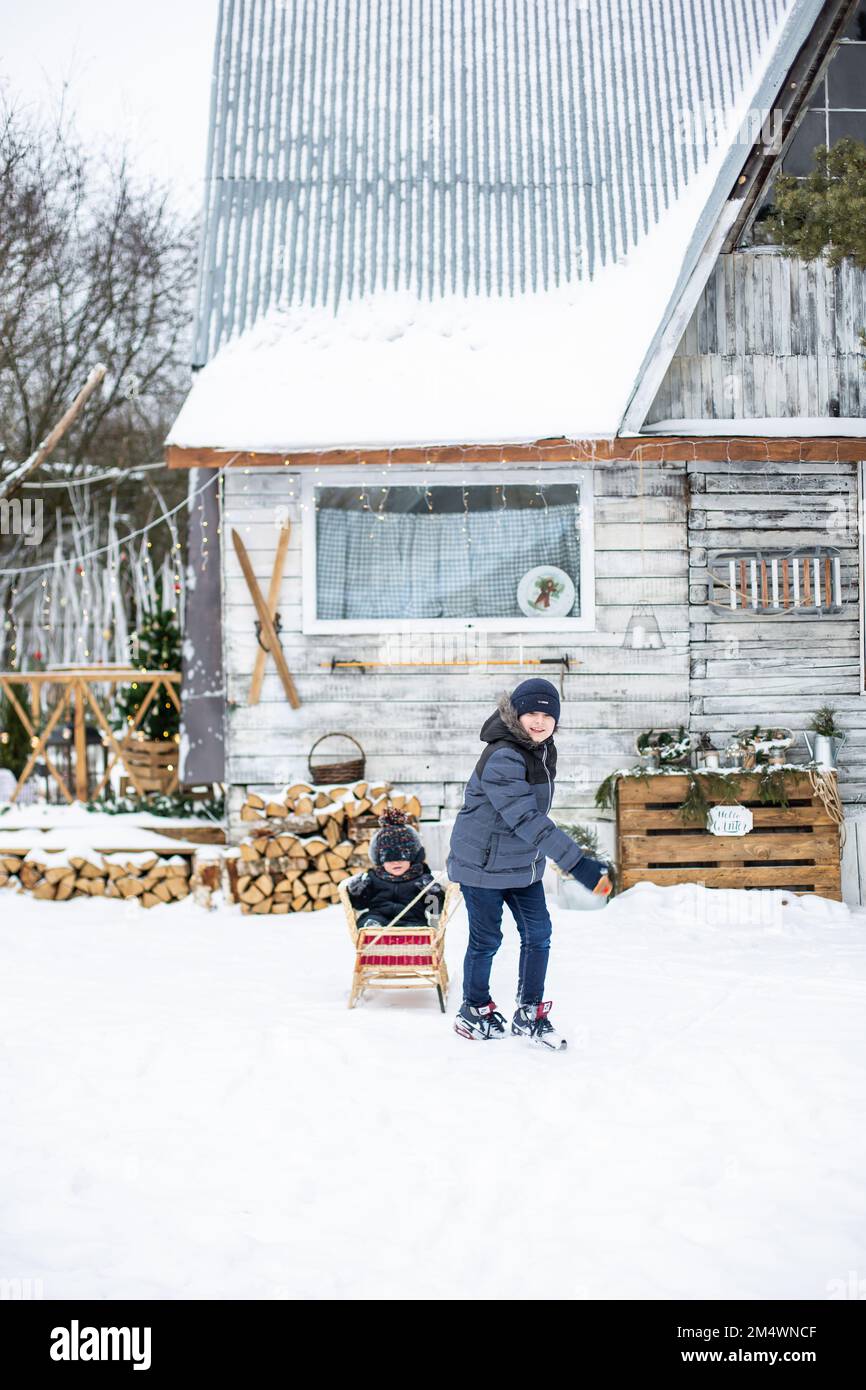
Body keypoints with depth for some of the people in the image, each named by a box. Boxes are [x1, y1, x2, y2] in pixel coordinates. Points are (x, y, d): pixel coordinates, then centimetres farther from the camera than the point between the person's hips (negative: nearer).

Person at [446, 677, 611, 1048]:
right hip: (484, 862, -8)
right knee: (486, 939, 6)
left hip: (524, 863, 8)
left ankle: (530, 1014, 20)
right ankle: (474, 1011, 27)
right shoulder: (502, 758, -28)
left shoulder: (543, 751, 1)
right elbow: (526, 819, -36)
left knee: (538, 933, 7)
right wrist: (577, 863, -41)